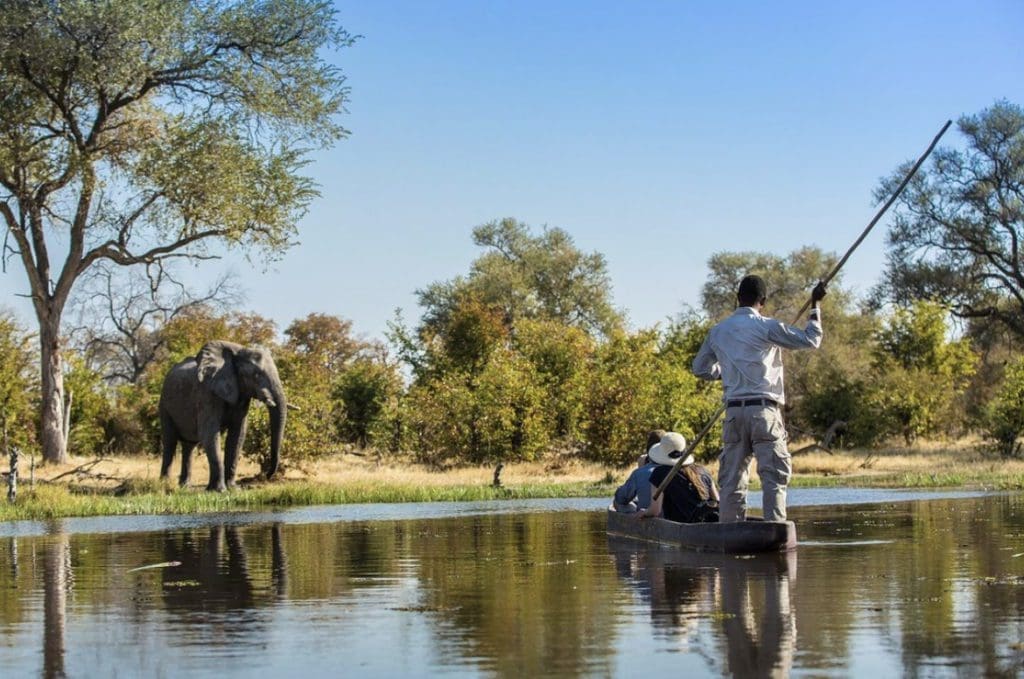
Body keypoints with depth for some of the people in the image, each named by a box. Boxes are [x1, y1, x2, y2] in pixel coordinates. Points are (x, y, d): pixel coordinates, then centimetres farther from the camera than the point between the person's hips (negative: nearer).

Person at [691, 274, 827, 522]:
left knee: (732, 477, 8)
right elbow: (810, 340, -4)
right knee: (774, 475, -4)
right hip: (764, 410, -5)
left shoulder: (718, 332, 11)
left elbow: (700, 367, 22)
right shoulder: (766, 327, -5)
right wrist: (815, 306, 7)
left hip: (733, 412, 5)